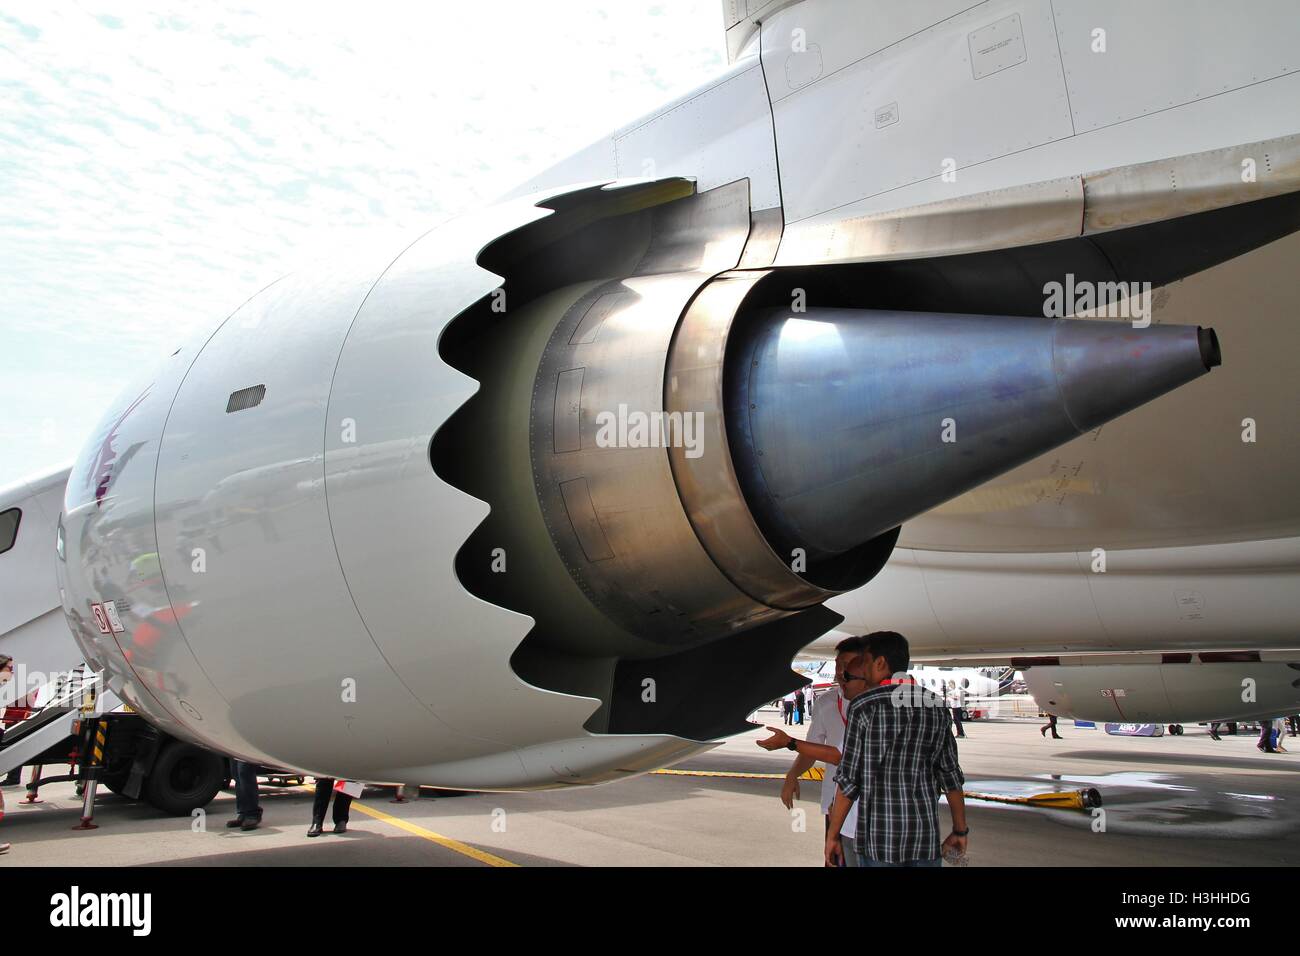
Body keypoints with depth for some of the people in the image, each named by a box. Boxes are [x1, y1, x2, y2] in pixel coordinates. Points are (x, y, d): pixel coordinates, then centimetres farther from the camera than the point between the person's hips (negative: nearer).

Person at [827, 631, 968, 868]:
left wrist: (832, 835, 0)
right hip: (926, 836, 4)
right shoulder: (937, 707, 5)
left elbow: (848, 779, -7)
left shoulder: (864, 706, -7)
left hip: (879, 835, -4)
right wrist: (960, 830, 18)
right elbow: (951, 775, 8)